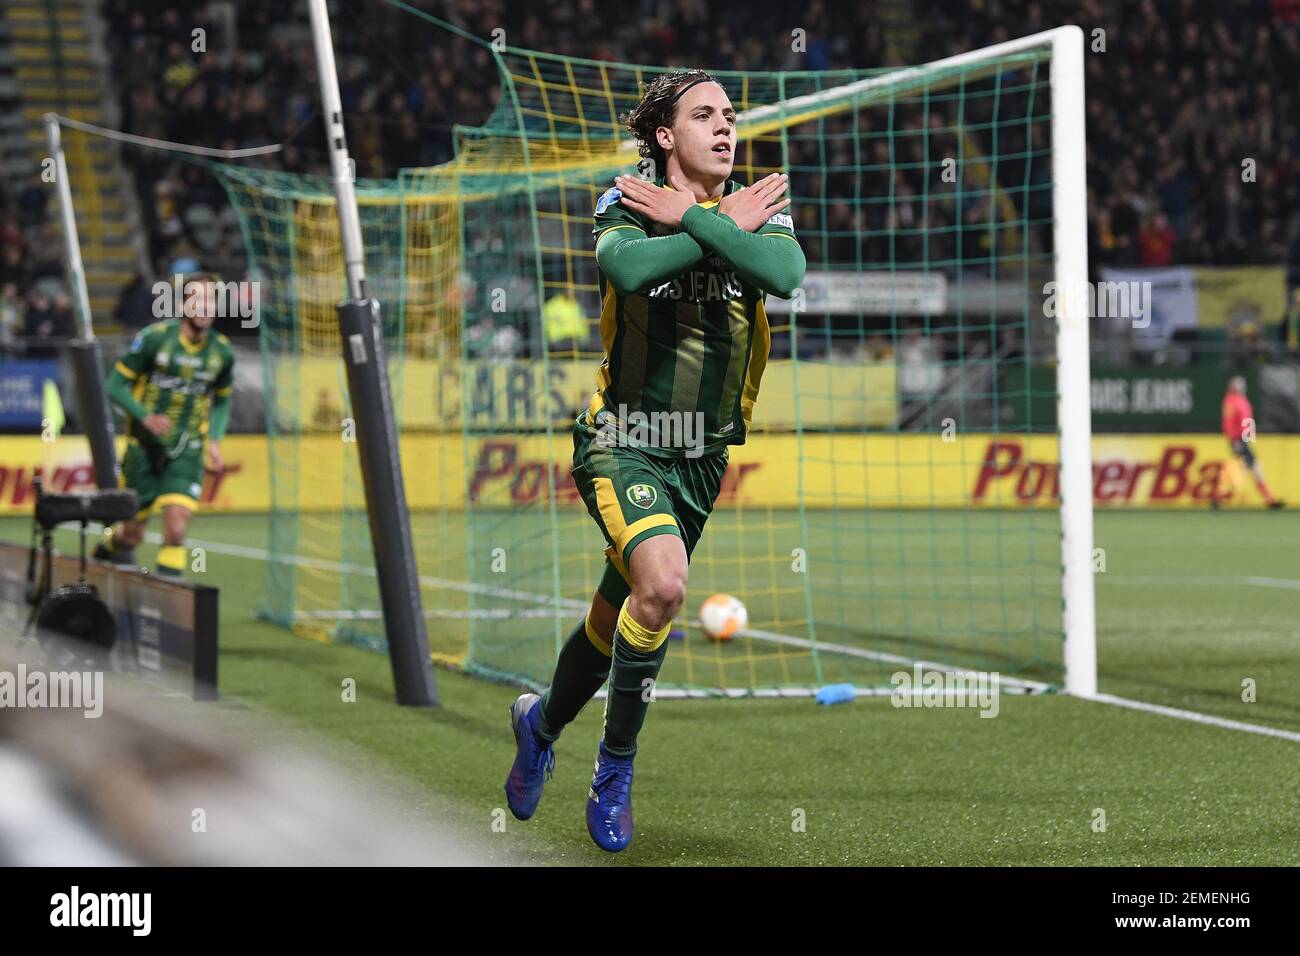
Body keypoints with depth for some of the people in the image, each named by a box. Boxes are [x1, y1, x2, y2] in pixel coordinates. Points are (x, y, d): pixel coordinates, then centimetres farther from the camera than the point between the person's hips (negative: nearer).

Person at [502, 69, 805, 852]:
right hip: (622, 441, -4)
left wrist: (692, 219, -22)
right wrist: (728, 227, -22)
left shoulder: (761, 209, 0)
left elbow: (786, 274, -22)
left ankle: (542, 725, 45)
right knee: (662, 584, -28)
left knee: (618, 616, 15)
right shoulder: (628, 203, -7)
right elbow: (626, 268, -31)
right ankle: (616, 766, -10)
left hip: (703, 456, 4)